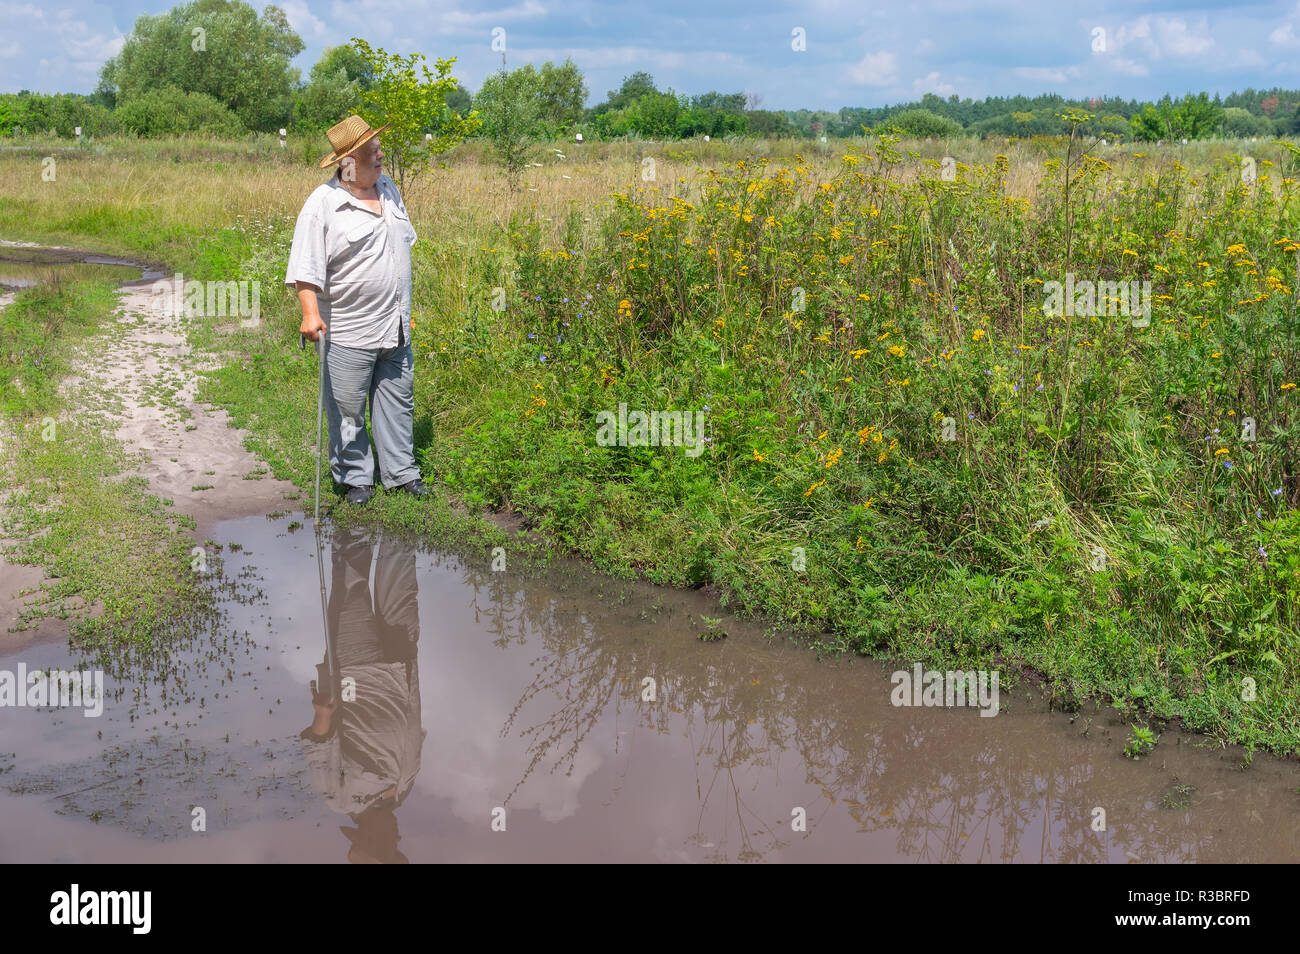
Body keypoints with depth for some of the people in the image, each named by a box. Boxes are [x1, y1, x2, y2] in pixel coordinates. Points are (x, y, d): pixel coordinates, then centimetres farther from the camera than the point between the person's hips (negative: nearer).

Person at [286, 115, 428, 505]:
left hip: (395, 326, 6)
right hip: (348, 332, -6)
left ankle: (400, 471, 26)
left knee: (398, 401, 14)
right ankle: (355, 477, 18)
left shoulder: (388, 188, 9)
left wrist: (406, 305, 24)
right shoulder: (322, 203, -13)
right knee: (347, 410, 3)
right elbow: (306, 266, -16)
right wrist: (310, 312, -27)